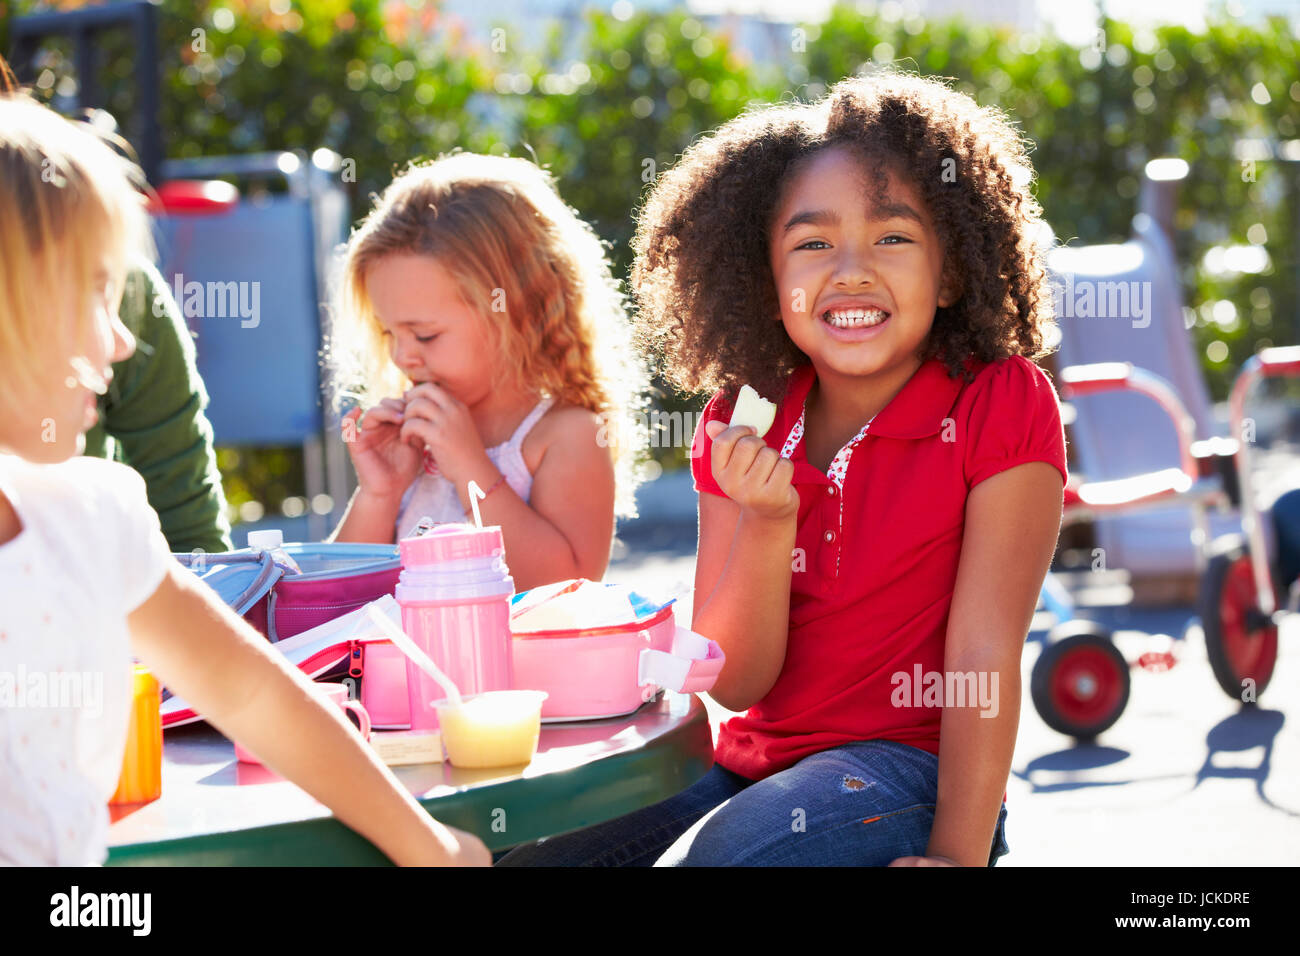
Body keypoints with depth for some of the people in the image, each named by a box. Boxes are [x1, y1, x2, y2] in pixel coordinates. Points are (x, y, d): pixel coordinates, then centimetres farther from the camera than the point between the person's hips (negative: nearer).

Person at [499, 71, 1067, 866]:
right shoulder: (745, 428, 4)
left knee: (718, 854, -32)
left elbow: (984, 652, -13)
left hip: (910, 769, -5)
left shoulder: (1003, 405, -8)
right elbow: (735, 682, 0)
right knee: (521, 854, -12)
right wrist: (769, 519, -17)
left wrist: (957, 856, -21)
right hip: (756, 763, 5)